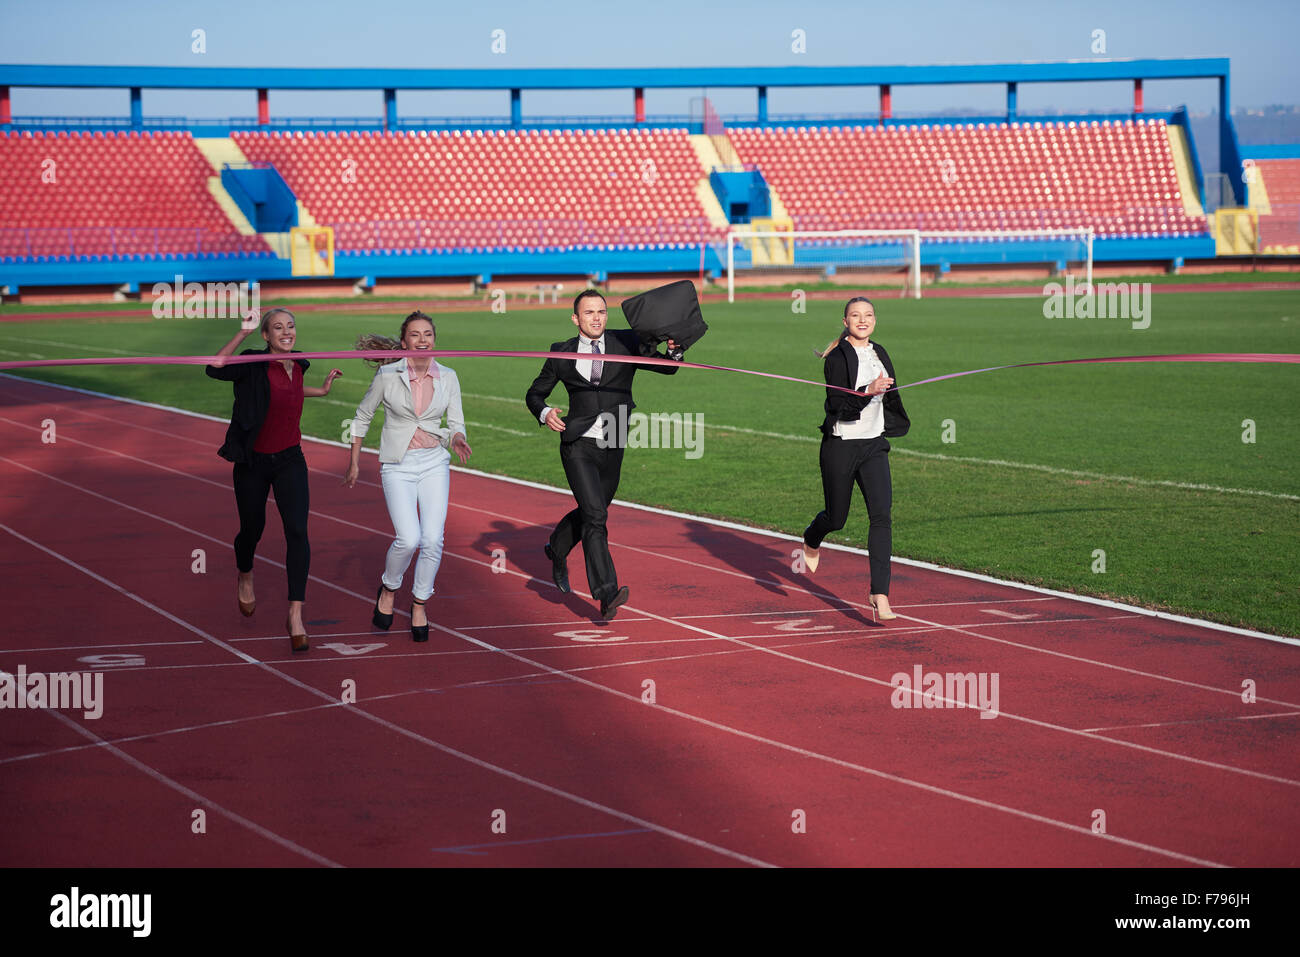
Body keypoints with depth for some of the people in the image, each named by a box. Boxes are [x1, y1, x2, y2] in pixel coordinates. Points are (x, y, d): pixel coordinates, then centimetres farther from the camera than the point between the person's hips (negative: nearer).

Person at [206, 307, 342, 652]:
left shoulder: (298, 365, 2)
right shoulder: (254, 364, -15)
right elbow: (215, 369, -33)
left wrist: (321, 390, 24)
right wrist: (243, 333, -37)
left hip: (289, 461, 3)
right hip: (253, 463, -2)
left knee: (297, 531, -16)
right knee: (252, 530, 14)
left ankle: (295, 616, -17)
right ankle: (245, 577, 51)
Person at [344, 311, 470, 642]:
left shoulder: (447, 377, 2)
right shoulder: (387, 374, -6)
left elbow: (456, 424, 7)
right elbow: (363, 416, 7)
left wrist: (457, 439, -17)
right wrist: (354, 463, 10)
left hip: (435, 463, 2)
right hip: (398, 466, -2)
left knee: (433, 539, -9)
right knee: (409, 539, -17)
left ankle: (419, 605, 12)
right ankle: (388, 588, 13)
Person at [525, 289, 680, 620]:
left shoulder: (626, 343, 4)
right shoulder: (563, 353, 3)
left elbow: (668, 368, -5)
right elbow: (534, 393, 12)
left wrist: (673, 348, -28)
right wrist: (545, 413, -10)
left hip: (612, 449, 3)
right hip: (579, 446, -3)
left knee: (589, 513, 19)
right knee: (595, 515, -17)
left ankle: (557, 550, 50)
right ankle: (607, 594, -23)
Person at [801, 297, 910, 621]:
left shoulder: (880, 354, 8)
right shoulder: (837, 357, -10)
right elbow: (838, 406, -19)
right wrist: (868, 392, -34)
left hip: (874, 446, 4)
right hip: (840, 446, -4)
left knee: (881, 514, -12)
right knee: (836, 518, 8)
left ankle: (879, 593, -14)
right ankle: (811, 540, 46)